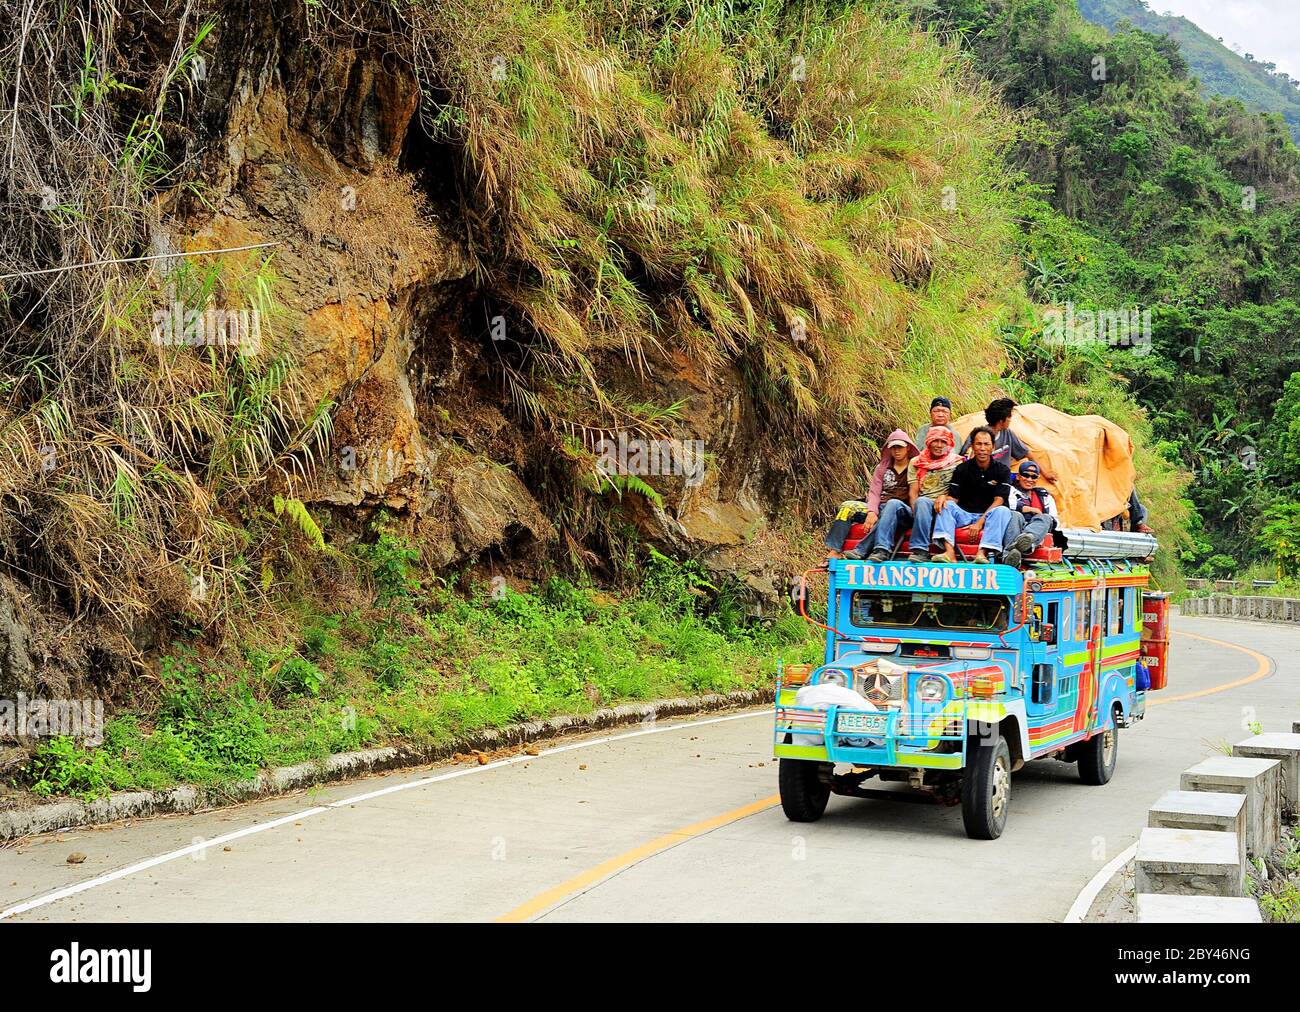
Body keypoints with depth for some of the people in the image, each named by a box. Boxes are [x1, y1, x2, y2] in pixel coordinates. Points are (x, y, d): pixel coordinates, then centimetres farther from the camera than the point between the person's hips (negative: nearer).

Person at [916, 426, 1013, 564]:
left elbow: (999, 501, -9)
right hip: (964, 515, 2)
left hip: (989, 515, -2)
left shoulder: (1002, 470, 1)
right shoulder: (962, 469, 6)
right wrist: (943, 497, -25)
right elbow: (953, 498, 1)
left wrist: (980, 522, -21)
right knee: (945, 505, -26)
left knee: (1003, 511, -32)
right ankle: (950, 552, -46)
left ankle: (982, 553, -50)